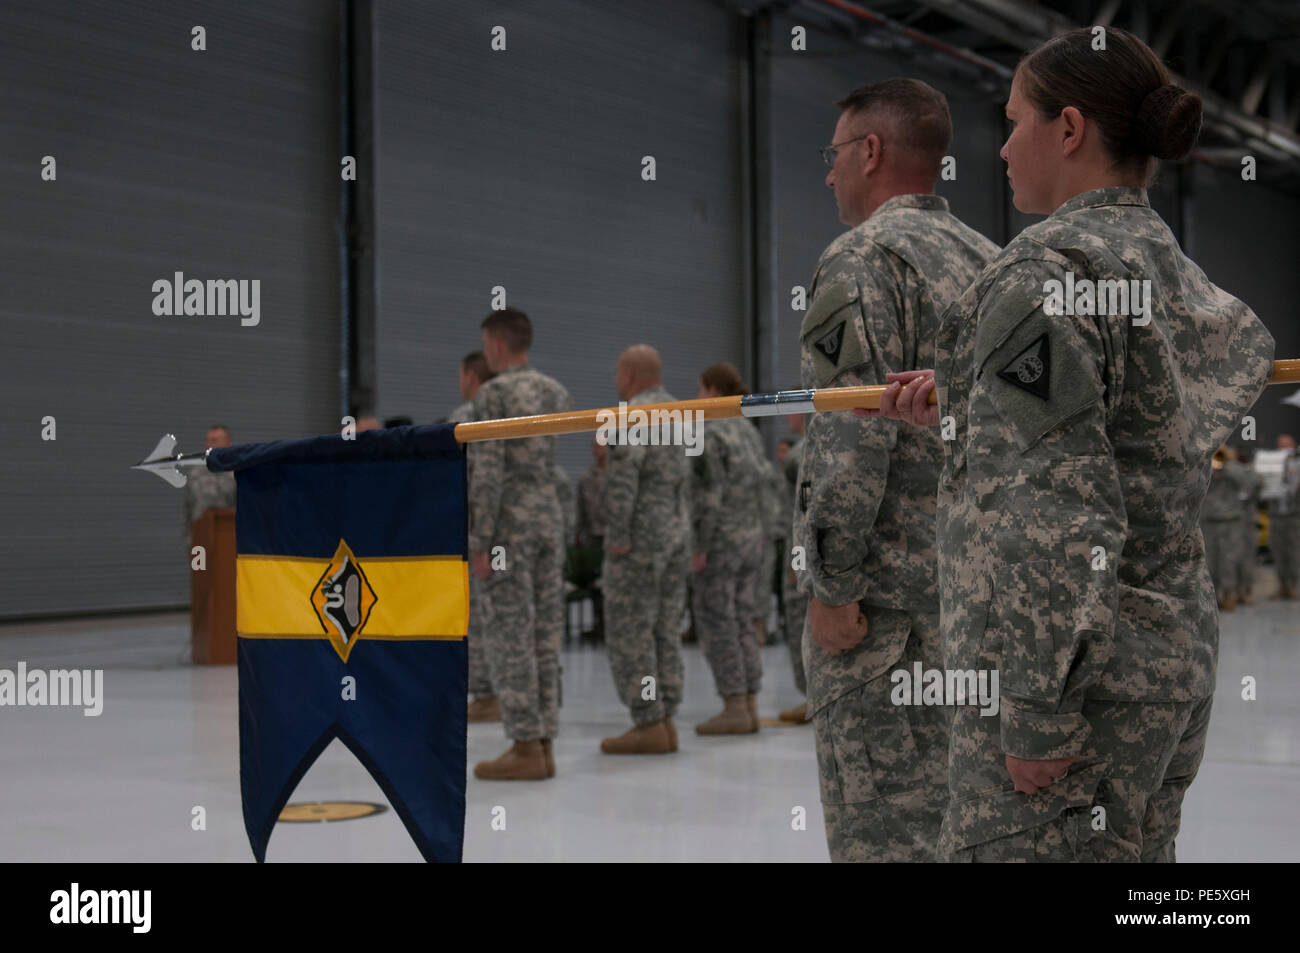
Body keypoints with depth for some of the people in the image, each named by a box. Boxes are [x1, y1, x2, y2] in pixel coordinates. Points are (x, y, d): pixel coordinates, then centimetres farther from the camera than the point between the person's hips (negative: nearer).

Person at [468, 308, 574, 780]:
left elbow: (488, 474, -16)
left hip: (508, 525, -7)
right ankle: (543, 744, 10)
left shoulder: (492, 393, -10)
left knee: (510, 636, -4)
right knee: (544, 635, 8)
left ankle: (526, 748, -5)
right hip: (551, 520, 7)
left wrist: (478, 542, -15)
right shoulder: (557, 392, 12)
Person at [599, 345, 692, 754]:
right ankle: (665, 723, 9)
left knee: (629, 633, -4)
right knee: (664, 632, 9)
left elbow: (621, 477, -24)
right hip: (677, 535, 9)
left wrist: (617, 536, -20)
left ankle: (648, 725, -5)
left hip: (640, 537, -9)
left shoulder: (632, 415, -13)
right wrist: (676, 534, 19)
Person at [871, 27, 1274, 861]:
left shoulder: (1045, 275, -16)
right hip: (1178, 646, 10)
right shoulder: (1169, 264, 12)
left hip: (1078, 669, -10)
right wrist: (964, 407, 21)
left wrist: (1039, 715, -19)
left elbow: (1056, 512, -21)